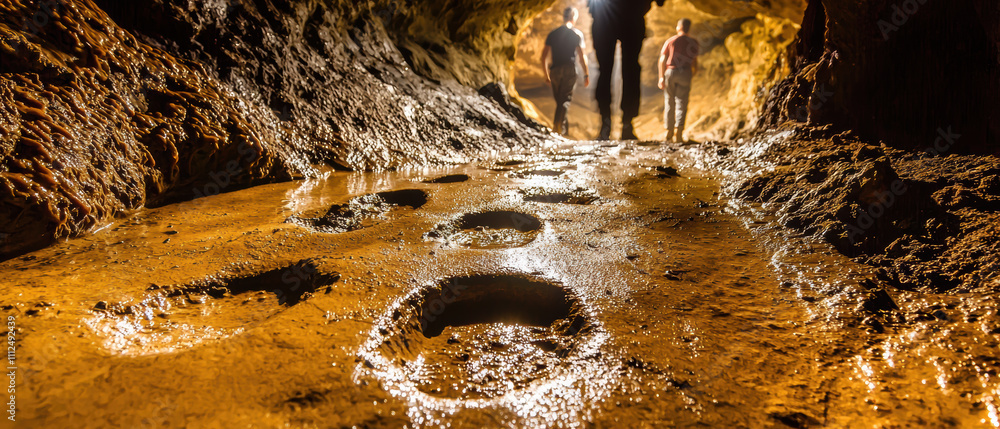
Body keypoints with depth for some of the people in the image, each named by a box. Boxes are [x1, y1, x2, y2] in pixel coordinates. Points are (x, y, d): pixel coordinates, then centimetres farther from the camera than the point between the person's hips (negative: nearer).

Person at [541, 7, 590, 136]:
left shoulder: (552, 34, 10)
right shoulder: (577, 34, 1)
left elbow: (544, 56, 8)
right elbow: (581, 56, -5)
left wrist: (547, 75, 16)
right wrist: (586, 74, 2)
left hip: (555, 71, 4)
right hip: (569, 70, -3)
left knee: (559, 100, 13)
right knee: (566, 100, -3)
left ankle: (565, 130, 20)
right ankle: (559, 125, -23)